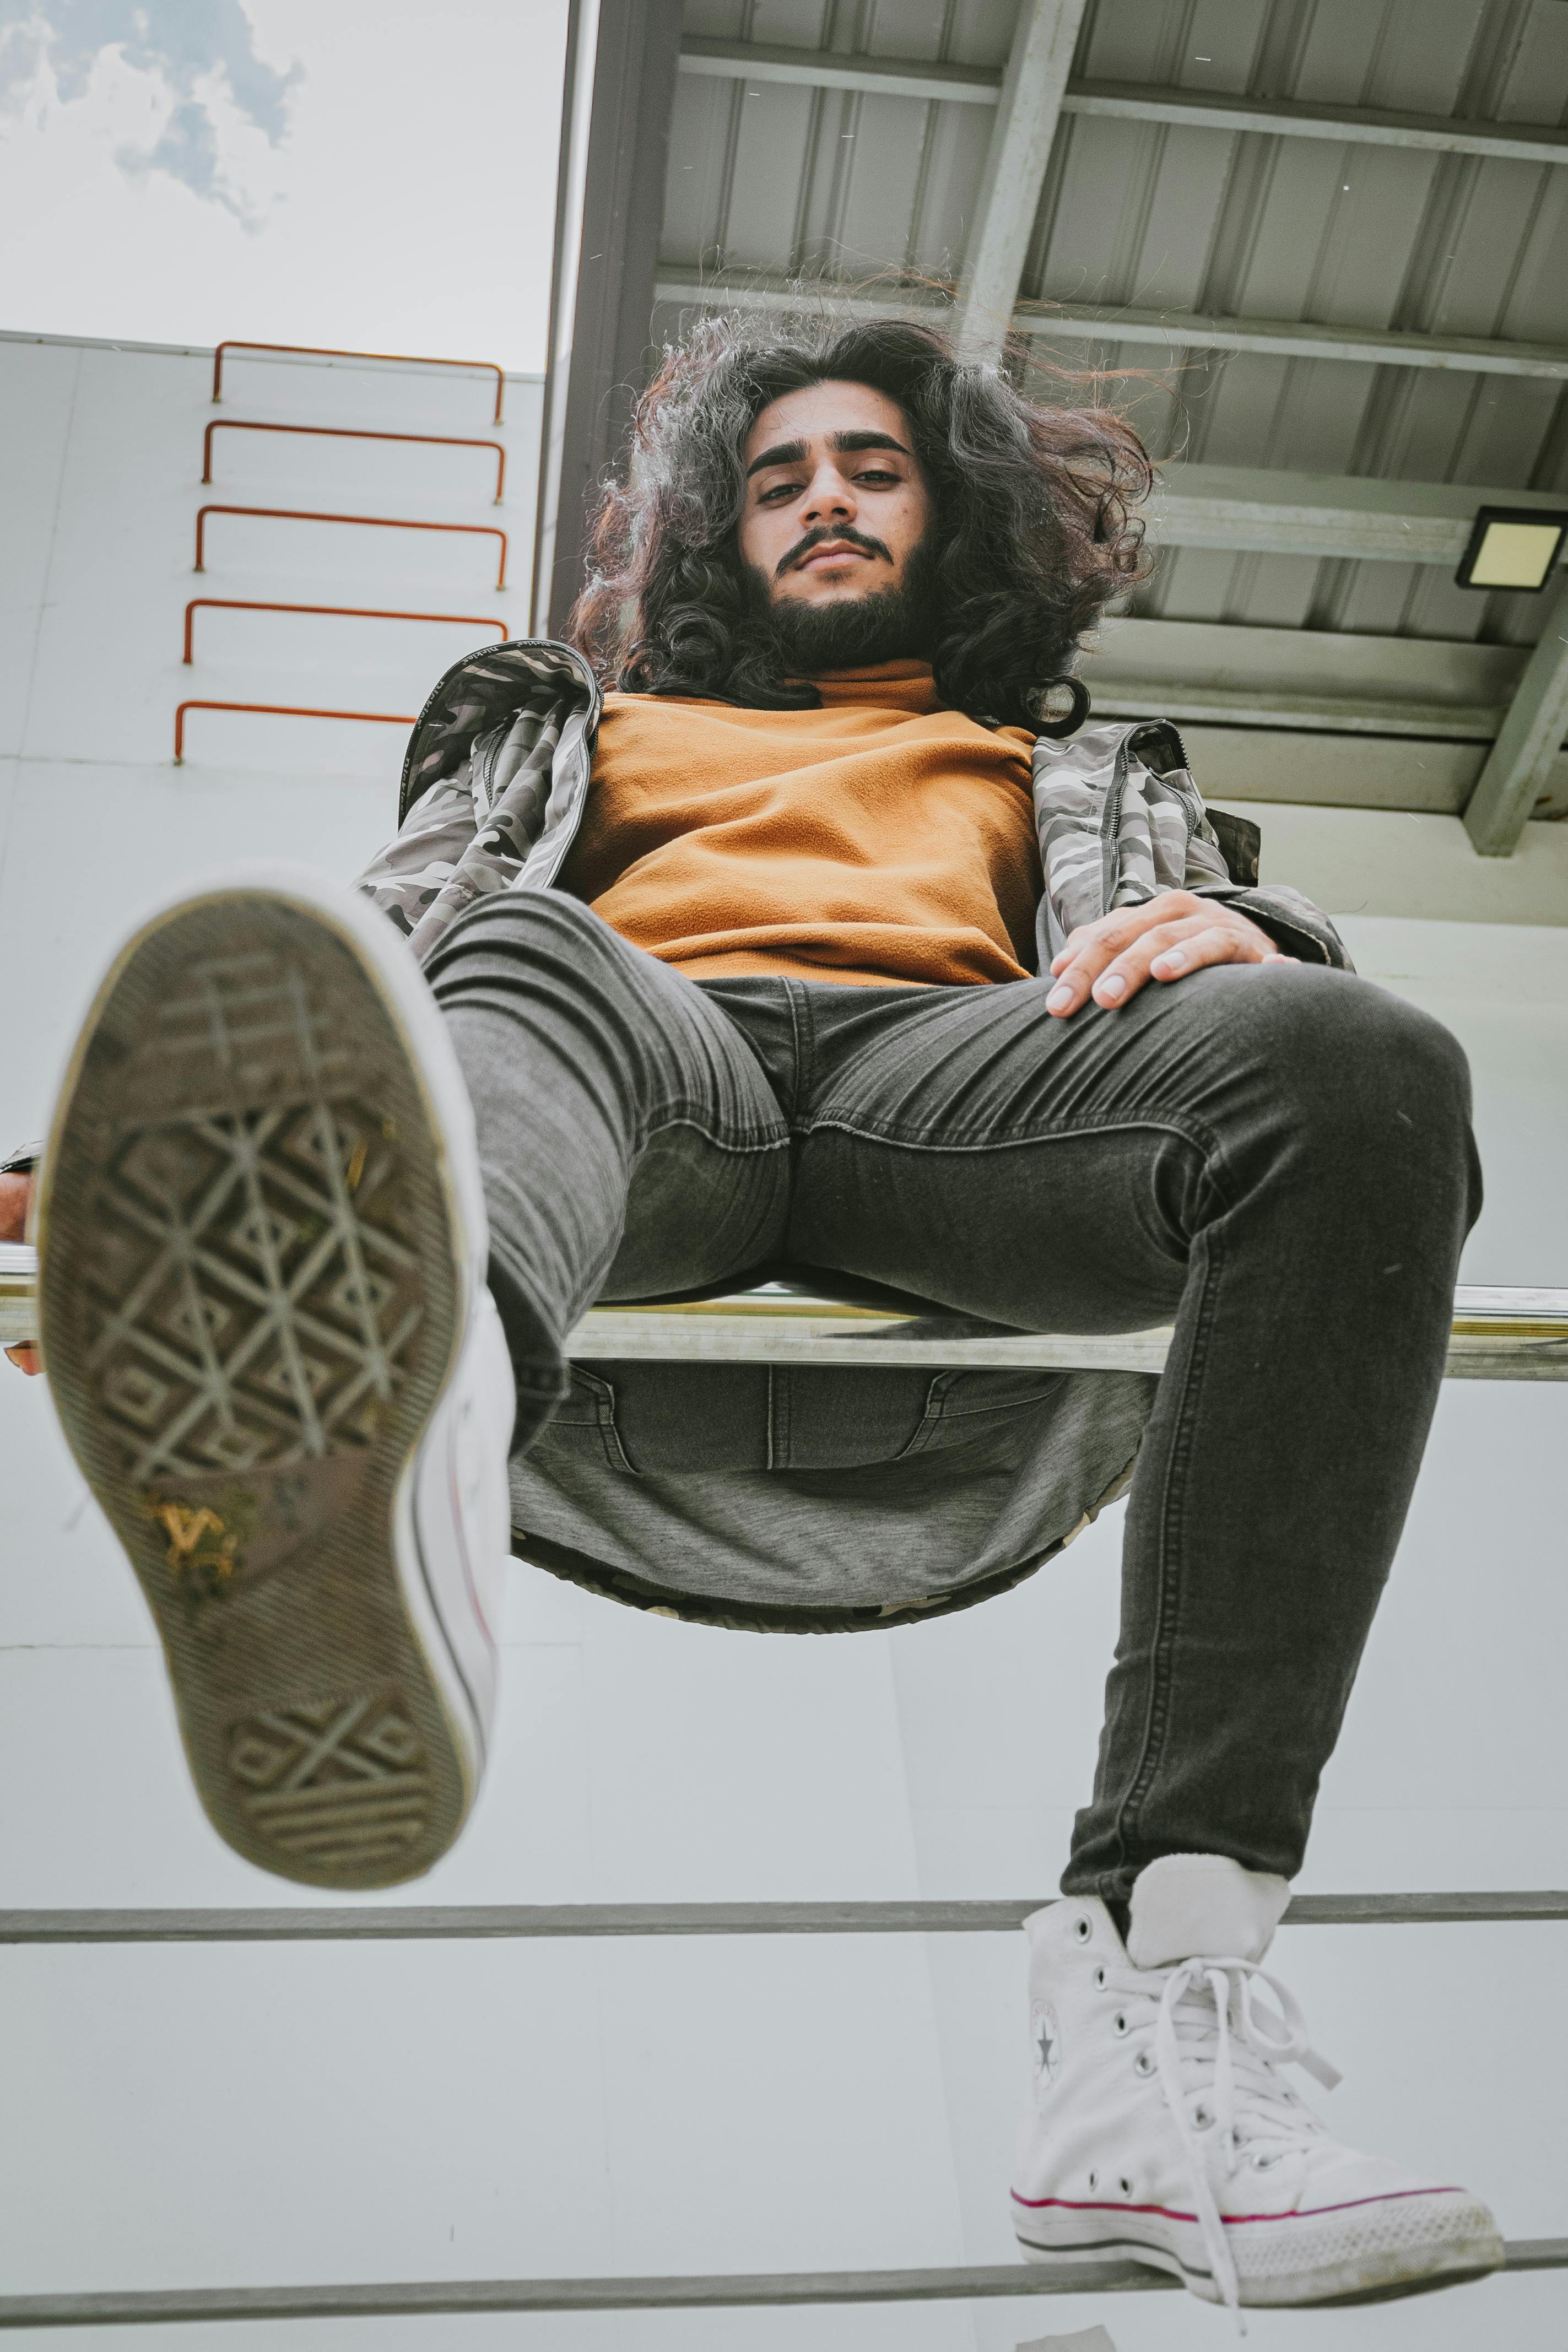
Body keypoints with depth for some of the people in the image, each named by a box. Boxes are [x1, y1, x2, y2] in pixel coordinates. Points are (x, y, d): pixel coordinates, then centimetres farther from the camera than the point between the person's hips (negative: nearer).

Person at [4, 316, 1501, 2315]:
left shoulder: (1073, 769, 40)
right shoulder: (571, 726, 40)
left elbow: (1245, 945, 23)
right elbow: (386, 938, 25)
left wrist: (1239, 937, -6)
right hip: (635, 1068, 0)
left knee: (1367, 1066, -30)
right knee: (519, 961, -35)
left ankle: (1156, 1981, -42)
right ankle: (391, 1459, -73)